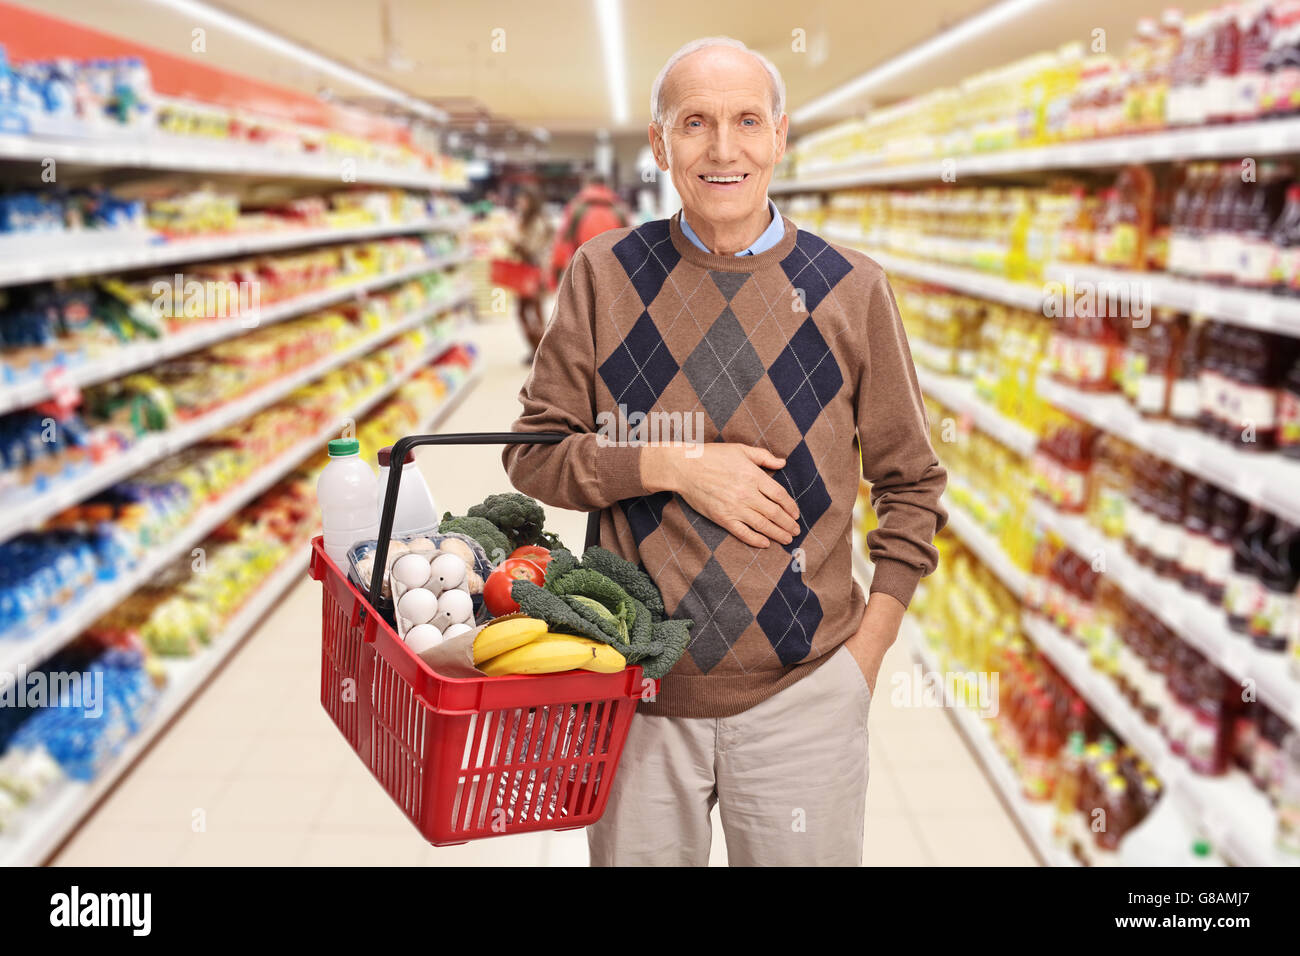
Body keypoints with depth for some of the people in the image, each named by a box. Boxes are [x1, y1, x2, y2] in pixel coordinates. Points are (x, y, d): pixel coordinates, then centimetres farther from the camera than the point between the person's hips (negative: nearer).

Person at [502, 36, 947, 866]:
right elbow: (534, 452, 2)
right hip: (637, 690, 1)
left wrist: (865, 653, -1)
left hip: (802, 693, 0)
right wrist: (669, 464, -14)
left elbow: (911, 485, 6)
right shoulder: (606, 274, 0)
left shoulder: (851, 289, -1)